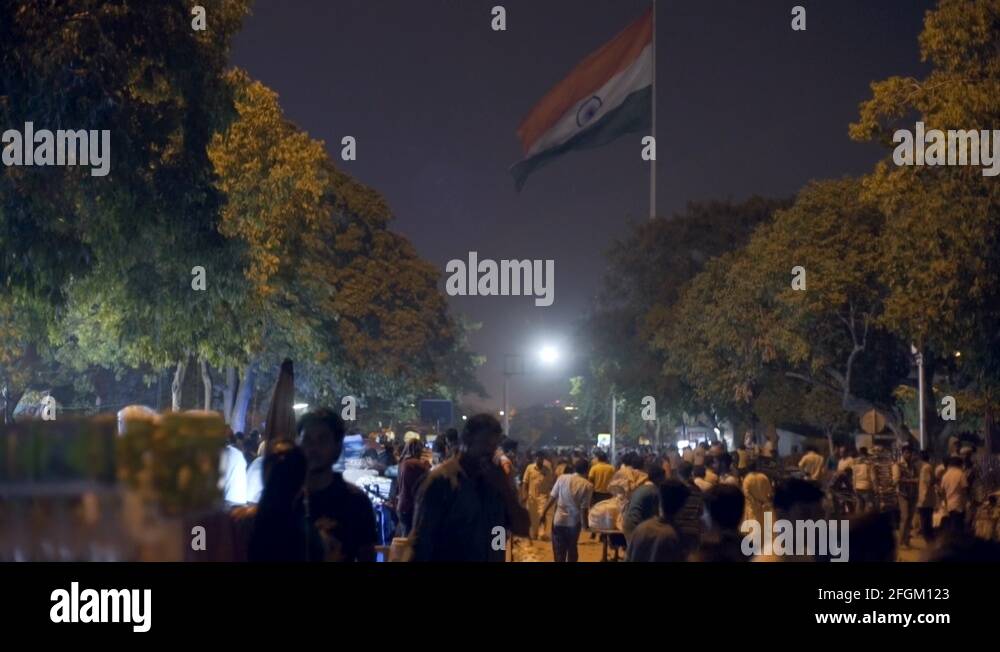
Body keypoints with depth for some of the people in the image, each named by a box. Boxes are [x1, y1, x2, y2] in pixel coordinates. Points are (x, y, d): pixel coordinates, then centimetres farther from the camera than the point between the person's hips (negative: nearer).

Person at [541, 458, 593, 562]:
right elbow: (584, 508, -12)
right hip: (574, 522, 0)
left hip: (559, 520, 0)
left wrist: (544, 512, 5)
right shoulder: (588, 485, -9)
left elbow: (552, 497, -4)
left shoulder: (562, 478, -3)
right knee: (572, 549, 19)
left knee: (559, 550, 4)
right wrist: (585, 524, -1)